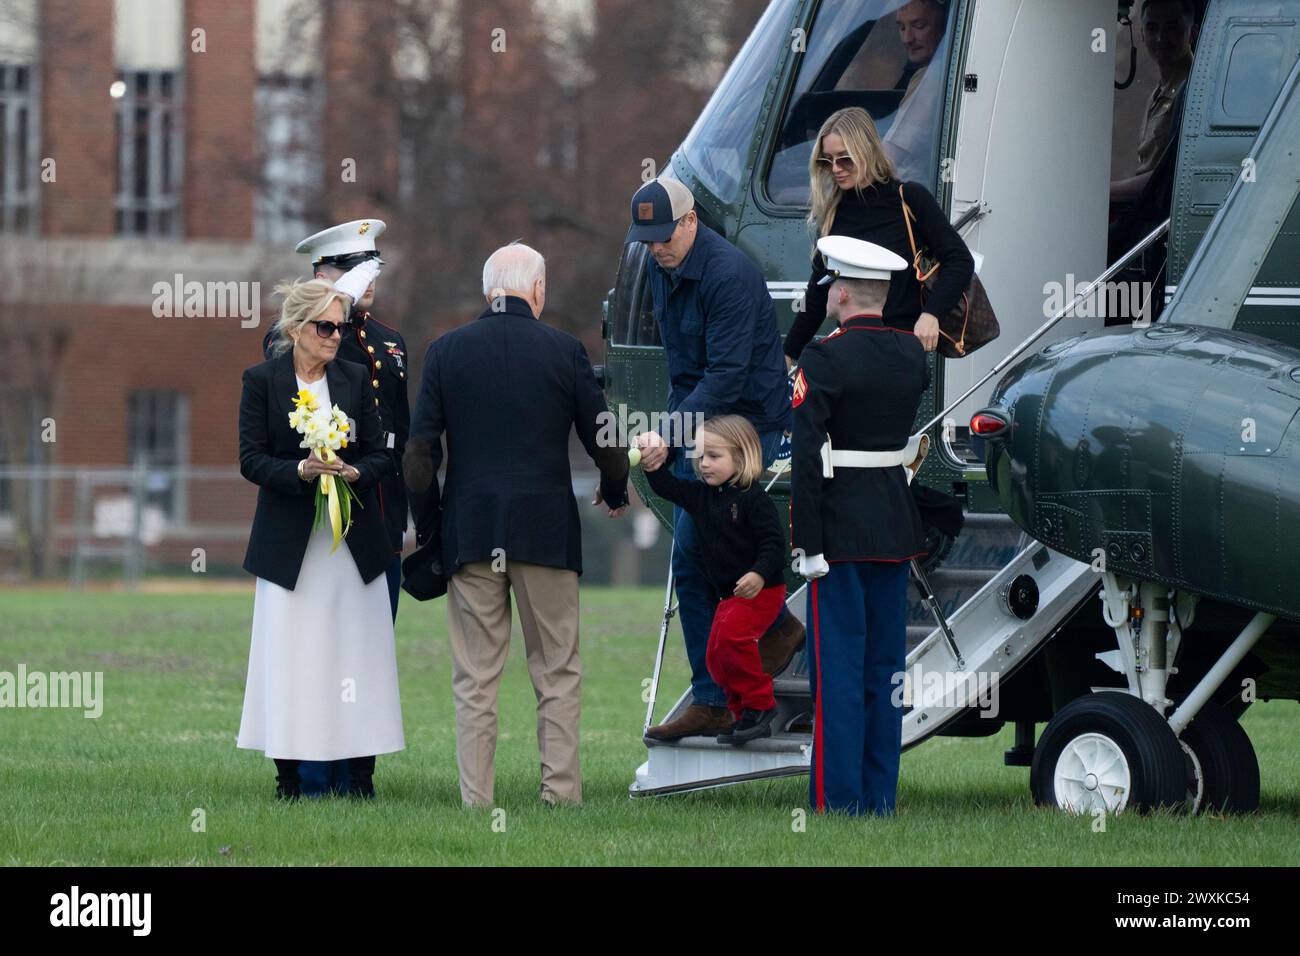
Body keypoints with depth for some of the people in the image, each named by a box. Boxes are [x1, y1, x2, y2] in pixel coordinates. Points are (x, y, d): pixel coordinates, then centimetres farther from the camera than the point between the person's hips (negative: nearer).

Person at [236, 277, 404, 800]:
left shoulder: (356, 379, 8)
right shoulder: (261, 381, 0)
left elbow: (381, 454, 8)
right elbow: (251, 458, -5)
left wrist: (356, 473, -14)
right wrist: (300, 472, -21)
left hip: (354, 540, 2)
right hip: (289, 539, -2)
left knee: (357, 652, 0)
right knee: (289, 655, -2)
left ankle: (361, 772, 2)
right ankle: (288, 772, 2)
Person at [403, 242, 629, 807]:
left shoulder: (446, 352, 1)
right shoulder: (562, 351, -2)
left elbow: (421, 449, 1)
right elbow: (603, 438, 3)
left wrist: (426, 527, 12)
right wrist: (615, 492, 23)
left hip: (468, 529, 1)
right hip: (547, 528, -1)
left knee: (475, 677, 4)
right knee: (557, 672, 7)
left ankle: (476, 800, 1)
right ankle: (561, 793, 2)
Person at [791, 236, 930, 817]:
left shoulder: (825, 359, -14)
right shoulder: (912, 353, 6)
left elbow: (807, 456, -17)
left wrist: (807, 544, -15)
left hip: (841, 528, -6)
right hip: (896, 525, 6)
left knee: (838, 666, -3)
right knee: (885, 665, 10)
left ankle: (838, 803, -3)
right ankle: (881, 799, 13)